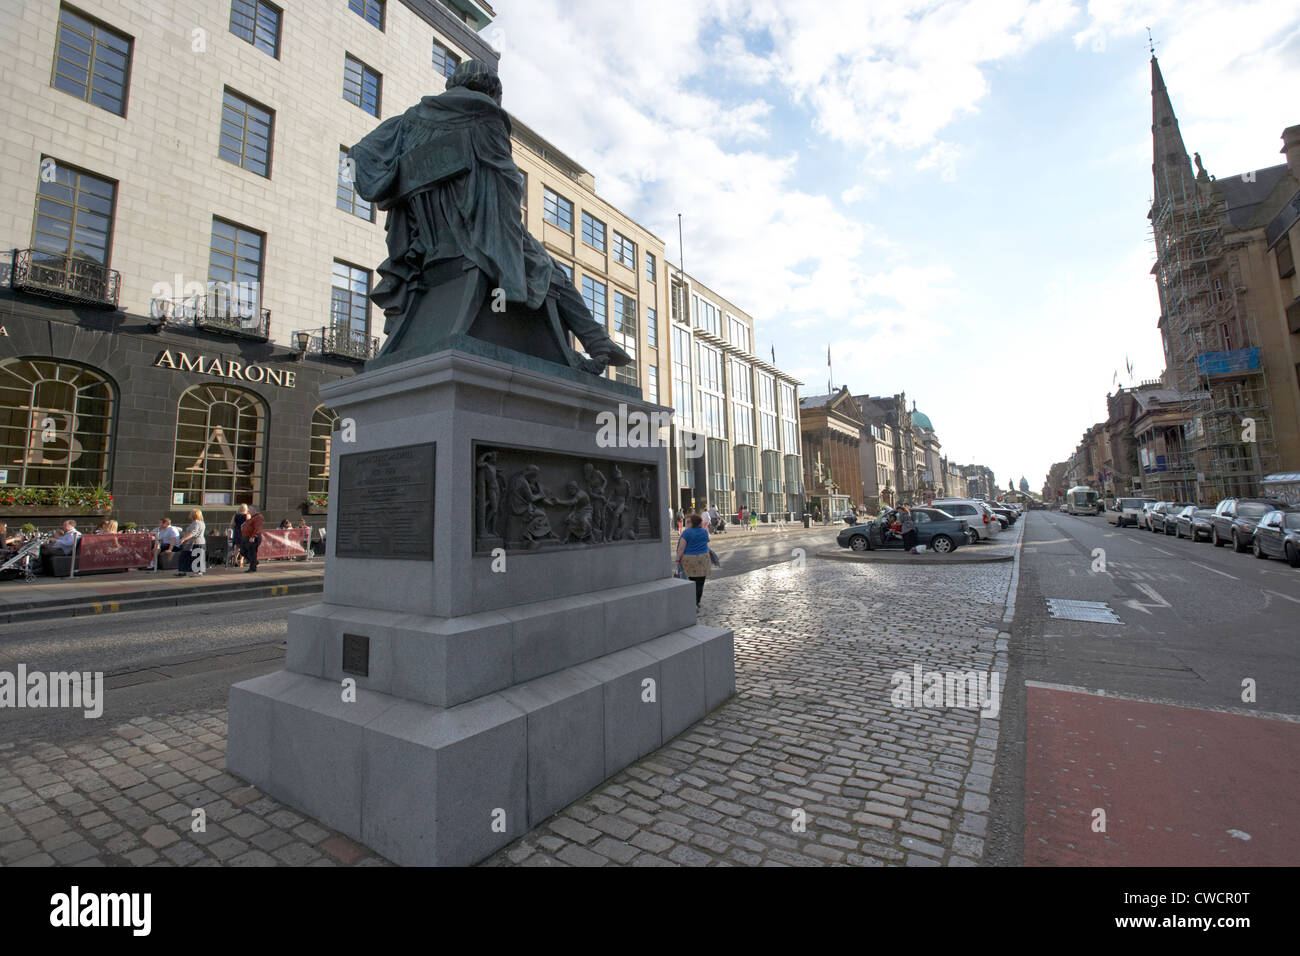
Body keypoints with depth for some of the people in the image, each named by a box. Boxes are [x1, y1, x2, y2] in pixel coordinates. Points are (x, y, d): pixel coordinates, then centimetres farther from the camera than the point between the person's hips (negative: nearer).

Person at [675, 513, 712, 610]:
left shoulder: (687, 532, -5)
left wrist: (678, 560, -9)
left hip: (689, 559, -1)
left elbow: (681, 547, -11)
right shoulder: (705, 532, 8)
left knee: (693, 581, 9)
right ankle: (696, 603, 2)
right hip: (702, 558, 2)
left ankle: (694, 603, 4)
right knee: (700, 582, 4)